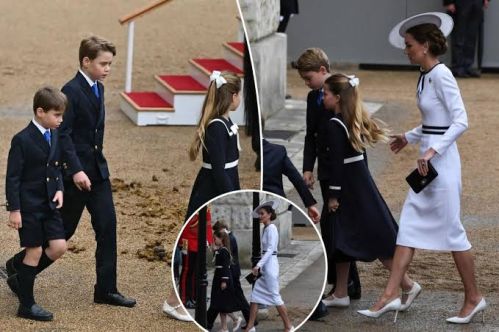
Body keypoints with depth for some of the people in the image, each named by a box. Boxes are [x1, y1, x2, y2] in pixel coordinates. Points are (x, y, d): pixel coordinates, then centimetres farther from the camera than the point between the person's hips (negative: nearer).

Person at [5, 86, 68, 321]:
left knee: (59, 247, 1)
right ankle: (26, 305, 11)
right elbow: (13, 177, -14)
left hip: (50, 204, 7)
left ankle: (20, 278, 21)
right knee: (34, 251, -1)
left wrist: (59, 189, 0)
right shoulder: (22, 140, -15)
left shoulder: (55, 136, 6)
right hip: (28, 206, -7)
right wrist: (14, 210, -15)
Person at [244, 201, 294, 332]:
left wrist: (259, 265, -23)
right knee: (255, 294, 7)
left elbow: (270, 250, -20)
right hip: (265, 266, 10)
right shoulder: (266, 229, 14)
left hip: (270, 264, -10)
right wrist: (260, 266, 18)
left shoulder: (271, 228, -13)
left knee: (275, 296, -5)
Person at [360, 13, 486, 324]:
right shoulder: (426, 77, 11)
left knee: (451, 230, 0)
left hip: (442, 161, -9)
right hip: (428, 161, 9)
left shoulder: (441, 76, -16)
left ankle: (474, 298, 12)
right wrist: (409, 137, 19)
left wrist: (433, 150, -27)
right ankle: (391, 294, 7)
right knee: (408, 226, 6)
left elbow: (461, 121, -22)